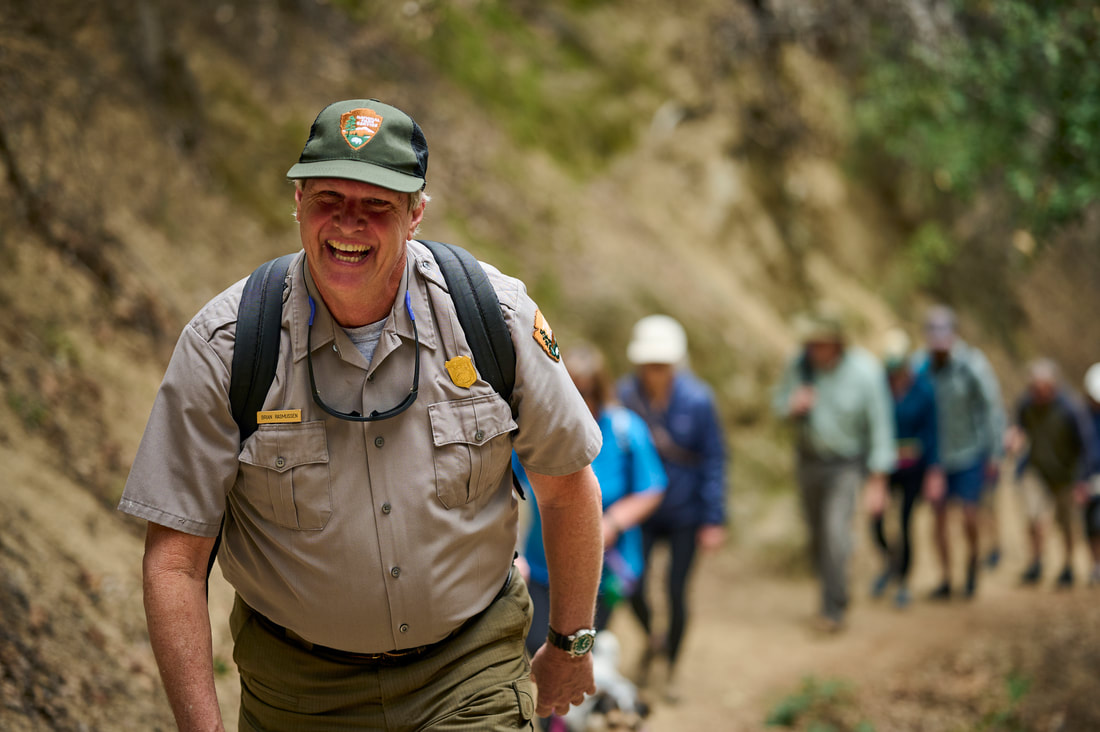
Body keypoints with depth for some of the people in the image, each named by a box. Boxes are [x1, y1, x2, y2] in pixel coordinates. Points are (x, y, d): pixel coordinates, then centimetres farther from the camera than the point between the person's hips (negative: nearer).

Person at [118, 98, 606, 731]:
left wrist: (572, 645, 10)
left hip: (471, 668, 0)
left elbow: (568, 481, 3)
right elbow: (174, 559, -13)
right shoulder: (223, 343, -15)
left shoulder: (495, 315, -11)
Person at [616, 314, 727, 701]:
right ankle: (652, 639, 29)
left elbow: (713, 460, -8)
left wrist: (714, 520, -8)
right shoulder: (624, 396, -13)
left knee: (676, 594, 3)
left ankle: (672, 671, 28)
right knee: (635, 590, -7)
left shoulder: (697, 400, -15)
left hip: (684, 513, -1)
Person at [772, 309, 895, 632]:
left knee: (836, 531, -17)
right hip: (809, 460, 4)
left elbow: (880, 427, -14)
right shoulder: (800, 364, -11)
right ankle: (832, 591, 34)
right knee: (817, 536, 13)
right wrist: (792, 407, -22)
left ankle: (833, 609, -7)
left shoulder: (865, 372, -21)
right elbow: (778, 400, 4)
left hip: (847, 463, -4)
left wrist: (877, 482, -14)